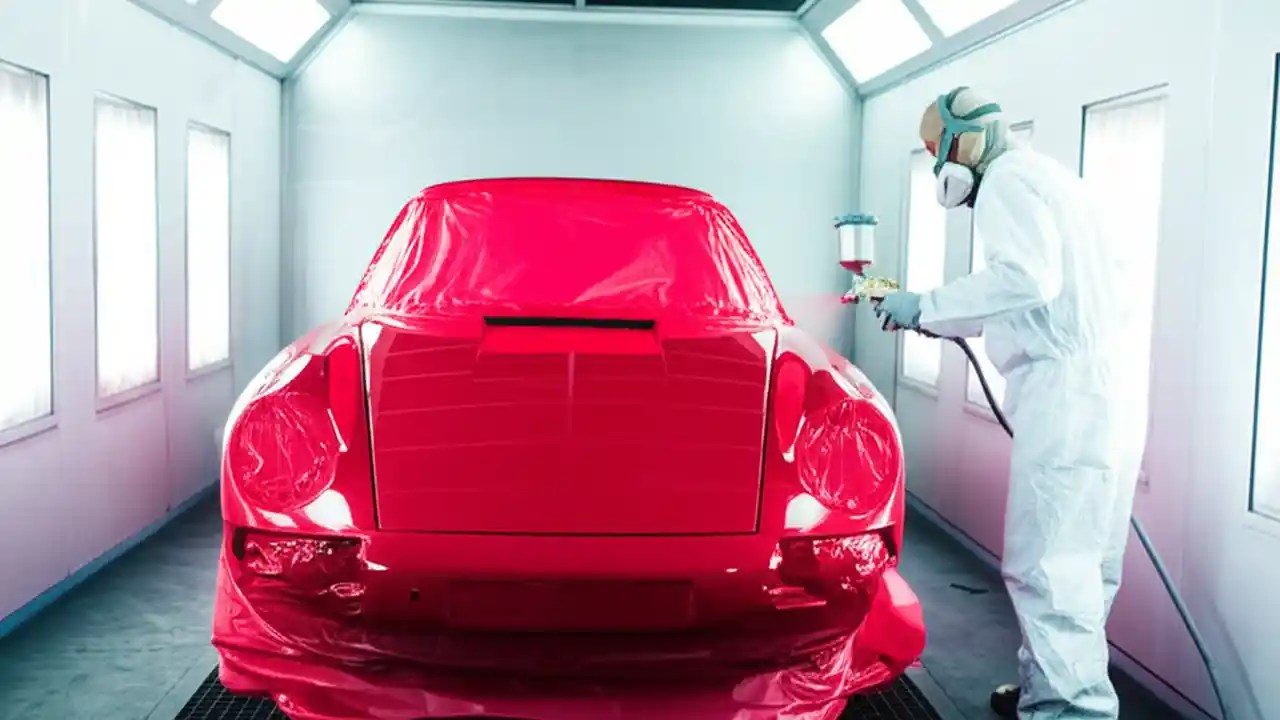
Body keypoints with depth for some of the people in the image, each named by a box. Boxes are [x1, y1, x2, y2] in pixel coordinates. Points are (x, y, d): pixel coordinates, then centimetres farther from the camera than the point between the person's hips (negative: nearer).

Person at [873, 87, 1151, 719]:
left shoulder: (1008, 179, -4)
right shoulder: (1044, 176, 27)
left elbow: (1027, 279, -20)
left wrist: (927, 306, -13)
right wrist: (945, 321, 23)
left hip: (1071, 386, -10)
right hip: (1098, 382, 10)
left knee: (1048, 563, -12)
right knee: (1077, 558, 12)